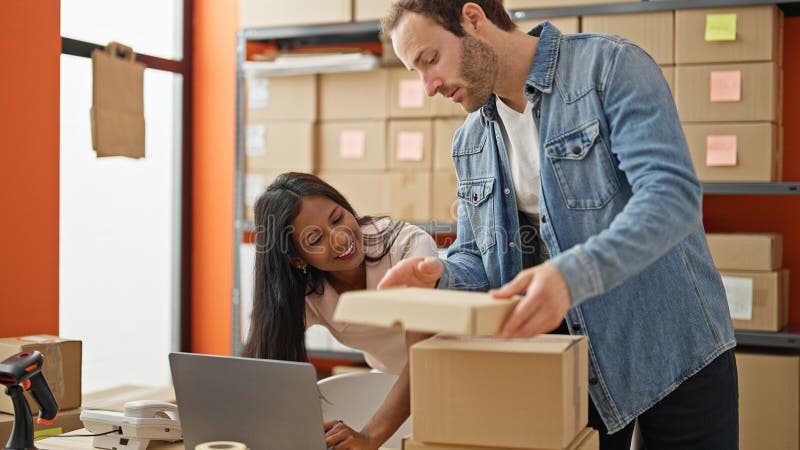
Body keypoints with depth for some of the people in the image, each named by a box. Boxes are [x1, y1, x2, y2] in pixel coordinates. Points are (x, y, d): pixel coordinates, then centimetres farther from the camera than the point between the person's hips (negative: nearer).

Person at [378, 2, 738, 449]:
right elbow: (476, 259, 12)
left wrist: (572, 275, -39)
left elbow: (672, 195, -25)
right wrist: (439, 274, -12)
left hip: (673, 346, -5)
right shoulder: (470, 142, 7)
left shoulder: (611, 65, -13)